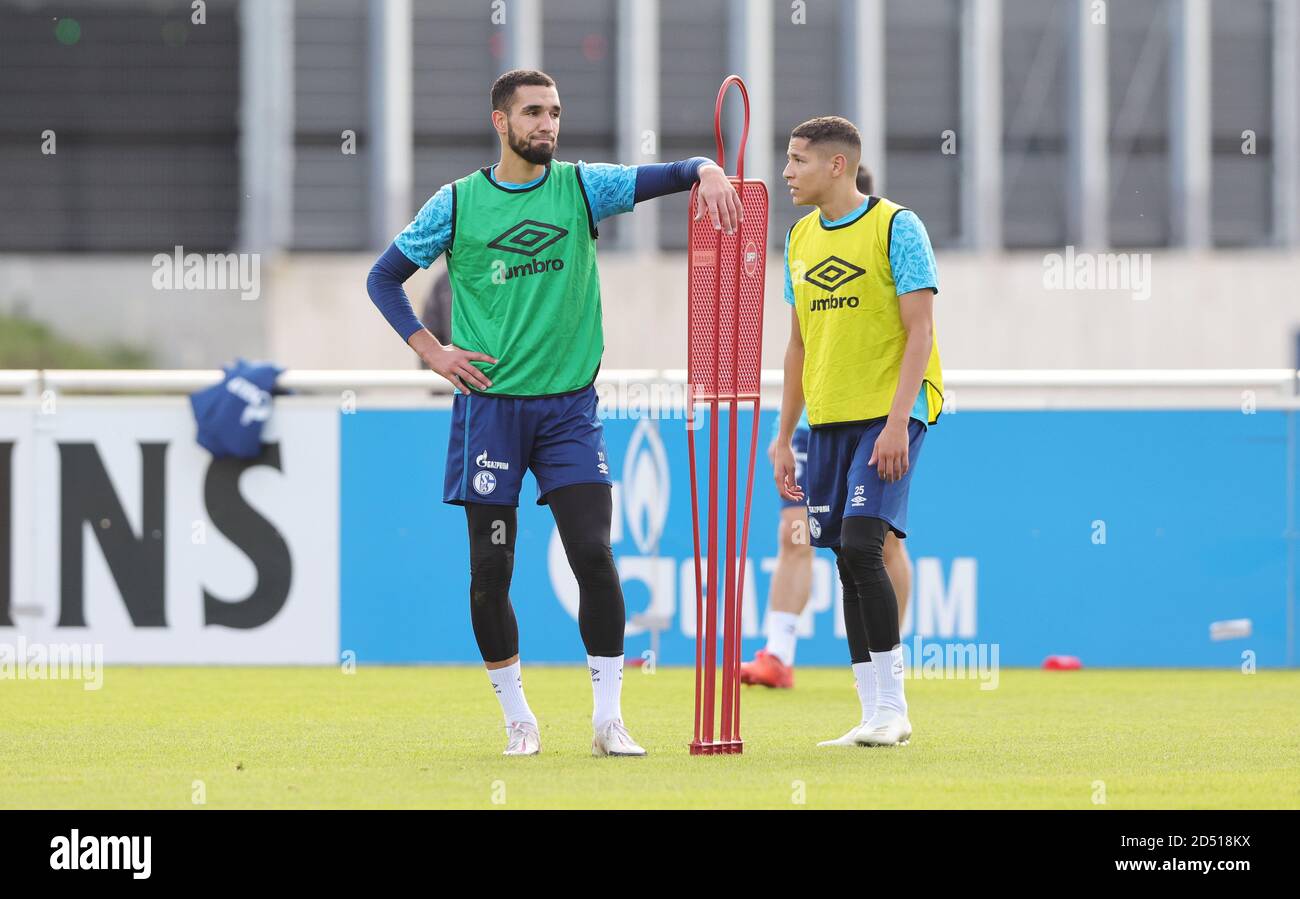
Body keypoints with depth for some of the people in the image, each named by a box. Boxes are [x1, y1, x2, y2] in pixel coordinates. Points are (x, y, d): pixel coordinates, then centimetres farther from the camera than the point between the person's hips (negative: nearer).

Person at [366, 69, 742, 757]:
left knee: (594, 555, -9)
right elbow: (384, 277, 10)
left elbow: (663, 176, -7)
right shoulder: (457, 203, 2)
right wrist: (430, 350, -1)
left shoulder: (580, 187, 4)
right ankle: (517, 719, 15)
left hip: (569, 404, 0)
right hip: (488, 403, 0)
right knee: (491, 569, 1)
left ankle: (608, 720, -3)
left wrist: (707, 171, -29)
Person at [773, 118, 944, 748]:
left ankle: (892, 706, -12)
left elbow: (920, 331, -11)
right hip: (828, 419, 7)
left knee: (861, 546, -19)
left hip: (888, 412, -7)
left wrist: (897, 422, -20)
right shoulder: (800, 238, 13)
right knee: (847, 561, 4)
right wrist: (785, 436, 16)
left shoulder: (896, 227, -7)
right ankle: (876, 718, 7)